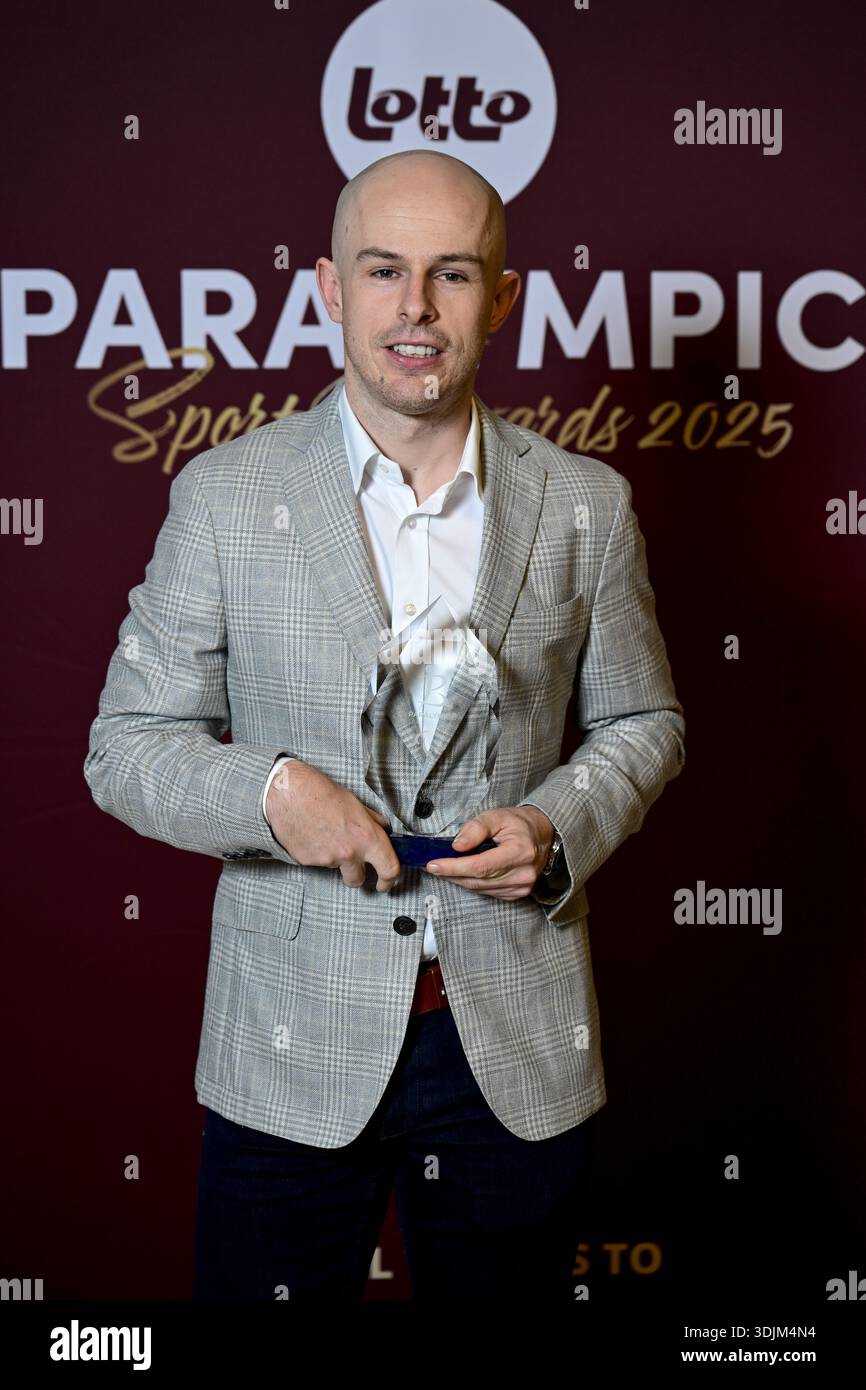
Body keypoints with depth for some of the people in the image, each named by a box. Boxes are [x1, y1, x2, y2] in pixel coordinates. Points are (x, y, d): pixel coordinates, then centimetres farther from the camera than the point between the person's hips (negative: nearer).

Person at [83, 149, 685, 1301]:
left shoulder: (586, 504, 1)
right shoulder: (224, 494, -3)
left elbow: (640, 721, 11)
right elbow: (126, 747, 0)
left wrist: (558, 827, -10)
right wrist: (268, 789, -19)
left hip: (518, 1050, 2)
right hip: (291, 1048, -1)